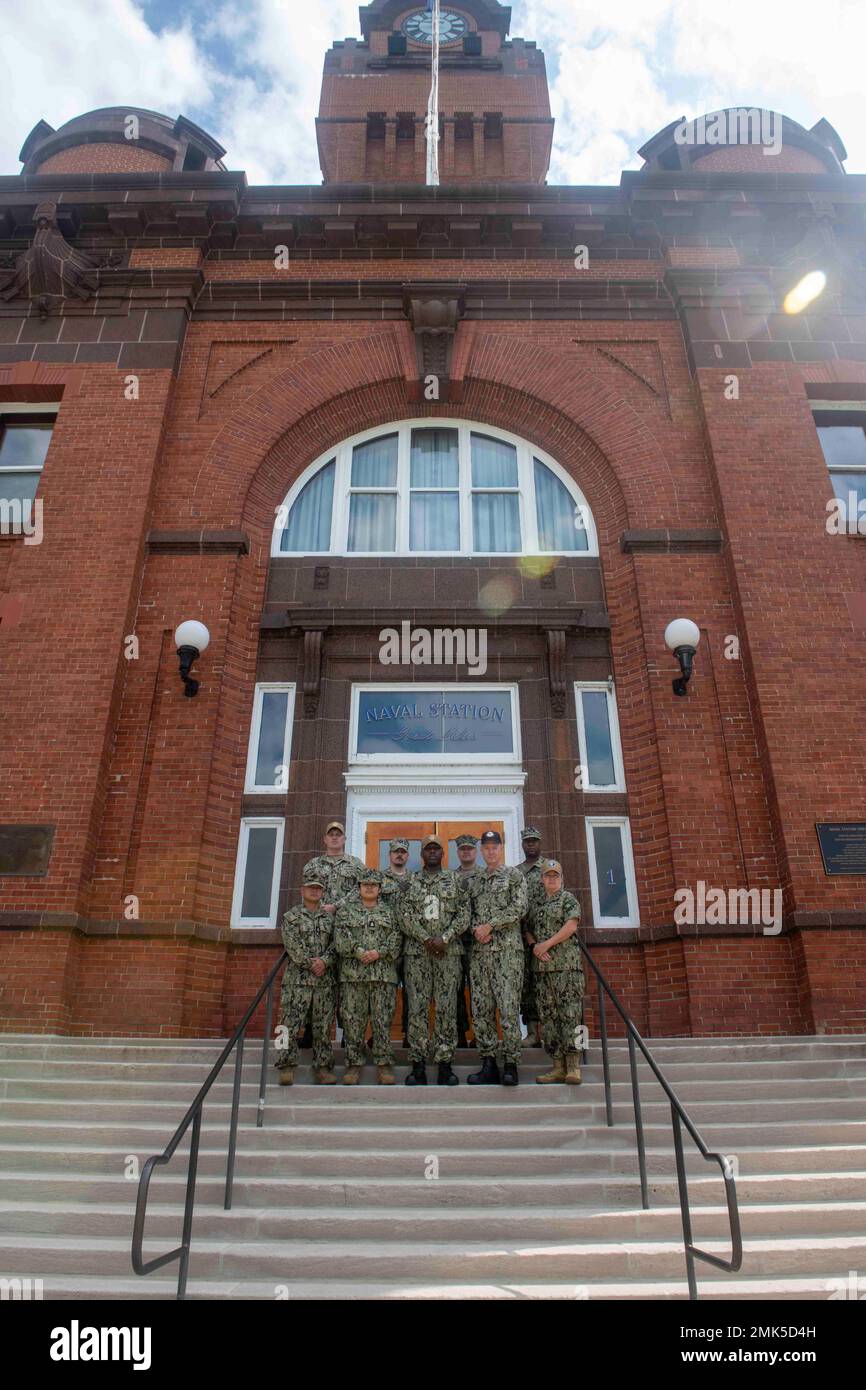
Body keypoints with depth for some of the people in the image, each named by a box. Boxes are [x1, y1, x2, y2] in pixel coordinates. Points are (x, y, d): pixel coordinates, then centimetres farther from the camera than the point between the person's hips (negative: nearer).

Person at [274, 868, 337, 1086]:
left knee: (323, 1026, 5)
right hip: (297, 979, -2)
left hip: (325, 980, 2)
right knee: (290, 1024, -4)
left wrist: (324, 961, -14)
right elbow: (293, 946, -6)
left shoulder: (330, 918, 12)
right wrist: (311, 963, -13)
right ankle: (287, 1068, 4)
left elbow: (335, 945, 3)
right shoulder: (291, 917, 5)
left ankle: (323, 1067, 12)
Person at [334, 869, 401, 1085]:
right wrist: (358, 952, -13)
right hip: (352, 973, 0)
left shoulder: (389, 911, 13)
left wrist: (379, 952, -12)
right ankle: (354, 1063, 11)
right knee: (353, 1019, 1)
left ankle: (384, 1063, 7)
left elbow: (396, 939, 3)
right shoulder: (346, 910, 12)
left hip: (383, 973, 0)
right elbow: (340, 937, -1)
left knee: (383, 1019, 0)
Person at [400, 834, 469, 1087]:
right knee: (417, 1007, 0)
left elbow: (464, 914, 1)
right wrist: (426, 939, -11)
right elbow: (406, 916, 0)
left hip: (448, 951, 0)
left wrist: (444, 938, -11)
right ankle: (418, 1064, 6)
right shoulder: (411, 881, 10)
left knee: (447, 1007, 0)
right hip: (416, 951, 0)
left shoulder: (454, 879, 9)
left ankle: (445, 1064, 7)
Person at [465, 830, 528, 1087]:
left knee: (508, 1007, -8)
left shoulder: (514, 875, 6)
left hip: (507, 948, -5)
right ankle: (488, 1064, 9)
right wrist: (477, 929, -5)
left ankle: (510, 1065, -2)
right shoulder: (474, 883, 20)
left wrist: (490, 926, -11)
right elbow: (469, 914, 17)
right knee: (481, 1008, 3)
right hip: (478, 950, 5)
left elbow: (519, 908, -6)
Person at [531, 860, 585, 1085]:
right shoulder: (538, 904, 20)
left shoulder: (568, 898, 4)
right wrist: (535, 946, -1)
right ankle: (558, 1066, 8)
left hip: (566, 964, -6)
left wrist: (546, 944, -11)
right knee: (548, 1016, 4)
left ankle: (573, 1066, -7)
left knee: (570, 1014, -9)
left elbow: (571, 926, -9)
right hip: (542, 966, 6)